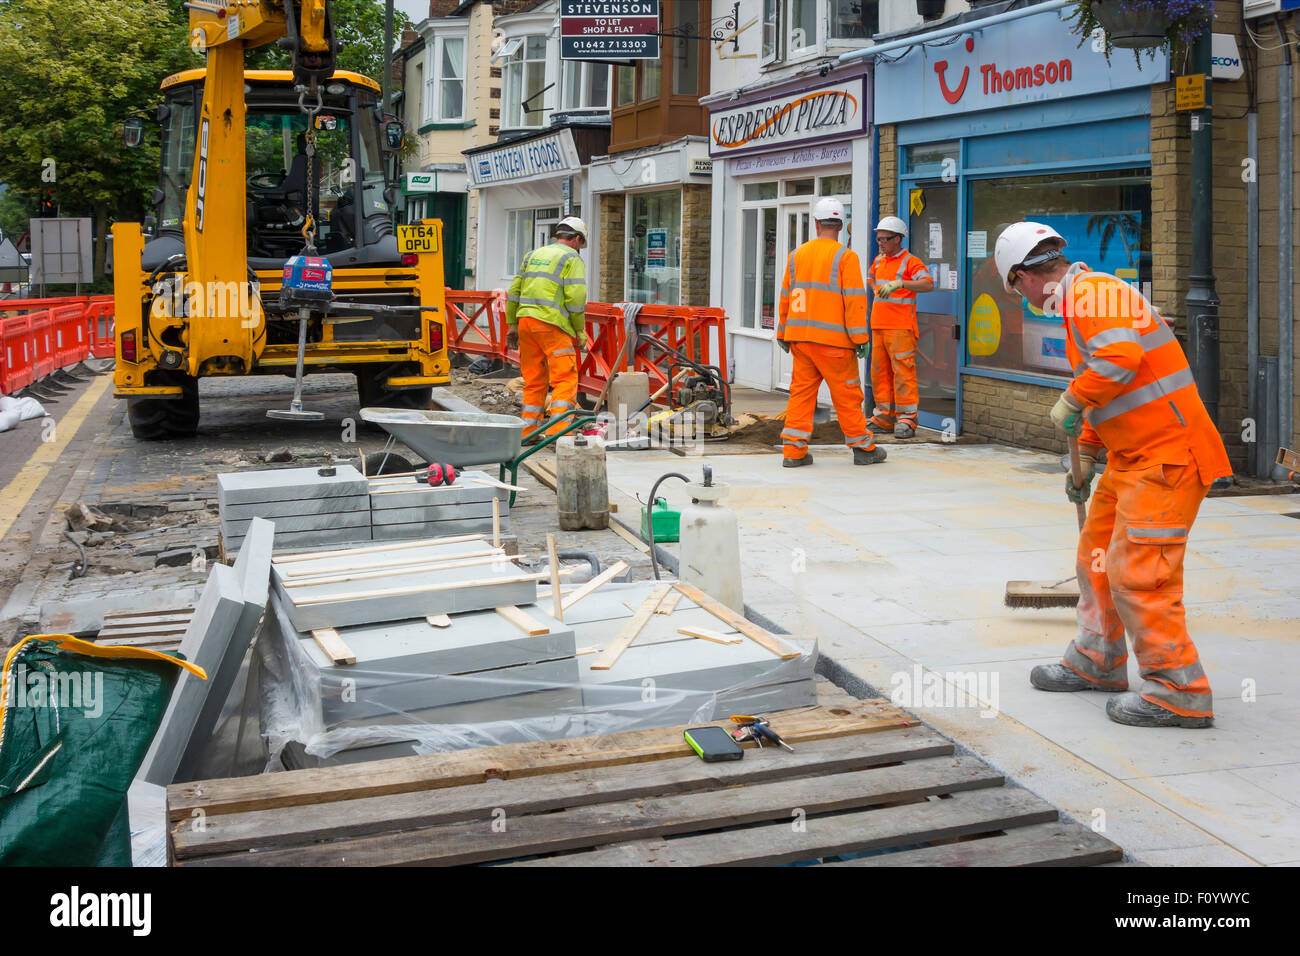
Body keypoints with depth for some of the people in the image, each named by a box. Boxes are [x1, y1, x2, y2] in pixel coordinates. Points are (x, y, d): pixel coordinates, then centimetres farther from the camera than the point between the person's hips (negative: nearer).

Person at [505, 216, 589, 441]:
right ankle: (558, 430, -17)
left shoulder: (533, 255, 22)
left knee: (534, 380, 13)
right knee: (565, 378, -6)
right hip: (552, 323, -7)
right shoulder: (572, 259, 1)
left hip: (525, 321, 7)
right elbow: (575, 298, -9)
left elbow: (514, 292, 20)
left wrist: (512, 325, 23)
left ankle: (529, 431, 14)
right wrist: (580, 330, 0)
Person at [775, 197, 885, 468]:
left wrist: (783, 334, 23)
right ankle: (863, 448, 14)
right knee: (847, 395, 4)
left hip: (800, 338, 5)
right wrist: (859, 338, -7)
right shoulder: (845, 257, -6)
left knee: (801, 392, 6)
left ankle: (794, 451, 2)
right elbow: (854, 300, -11)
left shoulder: (797, 255, 10)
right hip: (832, 339, -5)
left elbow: (786, 297, 15)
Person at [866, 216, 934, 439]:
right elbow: (871, 278, 38)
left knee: (903, 371, -9)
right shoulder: (879, 260, 16)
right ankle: (885, 417, 15)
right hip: (878, 326, 8)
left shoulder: (910, 262, -6)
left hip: (901, 327, -8)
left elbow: (928, 284, -22)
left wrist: (900, 283, -32)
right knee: (880, 371, 8)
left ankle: (906, 419, -8)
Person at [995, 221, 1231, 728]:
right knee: (1097, 555, 19)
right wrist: (1085, 456, 30)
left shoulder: (1094, 292, -14)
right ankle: (1096, 664, 33)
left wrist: (1072, 402, -17)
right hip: (1132, 457, 11)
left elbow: (1121, 356, -31)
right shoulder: (1081, 303, 19)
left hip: (1167, 455, -11)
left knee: (1137, 572, -12)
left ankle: (1179, 692, -5)